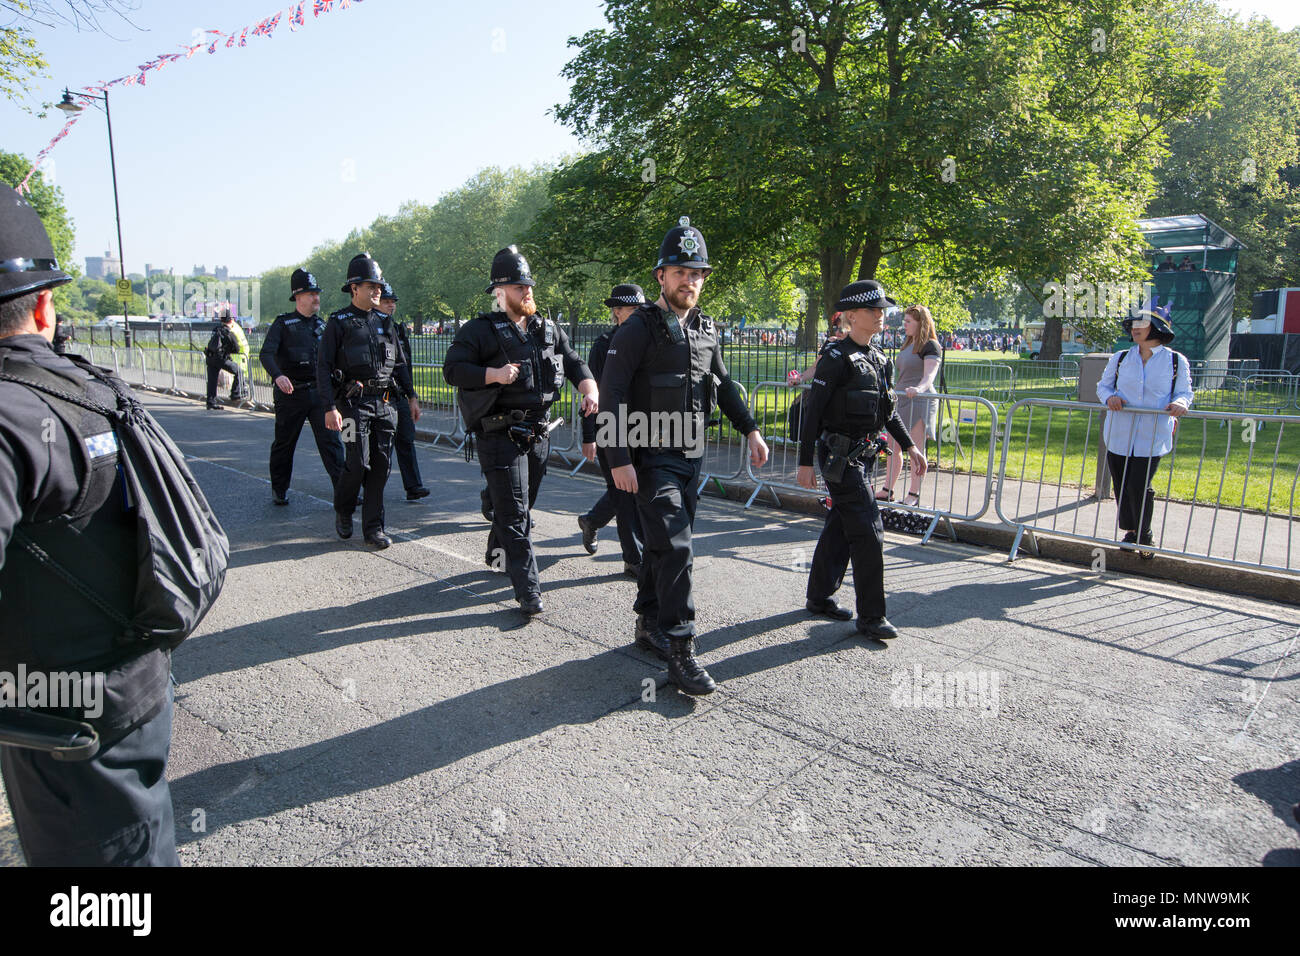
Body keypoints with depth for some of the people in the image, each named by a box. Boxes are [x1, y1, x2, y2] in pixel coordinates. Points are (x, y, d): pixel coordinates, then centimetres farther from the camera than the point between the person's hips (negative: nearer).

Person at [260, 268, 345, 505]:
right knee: (284, 444, 9)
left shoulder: (321, 324, 11)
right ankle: (279, 490, 25)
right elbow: (266, 354, -16)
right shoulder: (283, 323, -4)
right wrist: (278, 375, -34)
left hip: (319, 392, 3)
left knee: (330, 441, -4)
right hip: (291, 394, -3)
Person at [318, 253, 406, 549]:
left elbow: (400, 363, 21)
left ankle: (373, 528, 9)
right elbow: (323, 366, -4)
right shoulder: (339, 322, 0)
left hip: (385, 402, 5)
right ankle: (343, 511, 19)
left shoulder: (385, 321, 15)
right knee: (358, 463, -9)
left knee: (381, 465, 2)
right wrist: (330, 407, -13)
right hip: (354, 402, -4)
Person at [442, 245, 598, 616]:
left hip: (539, 433, 6)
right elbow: (452, 369, -9)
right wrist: (494, 374, -23)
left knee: (524, 506, 20)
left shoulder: (549, 331, 13)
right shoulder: (480, 330, -5)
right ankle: (528, 590, -6)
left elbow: (574, 364, 13)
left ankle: (498, 554, 45)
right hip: (500, 435, -6)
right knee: (513, 512, -7)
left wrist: (590, 390, -7)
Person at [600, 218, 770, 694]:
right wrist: (618, 459, -21)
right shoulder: (638, 328, -11)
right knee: (674, 547, -12)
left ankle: (649, 626, 29)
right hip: (651, 458, -7)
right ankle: (679, 650, -6)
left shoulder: (704, 328, 10)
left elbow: (723, 383, 22)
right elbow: (612, 396, -15)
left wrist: (750, 430, 16)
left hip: (690, 455, 7)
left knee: (664, 544, 15)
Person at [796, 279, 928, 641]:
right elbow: (812, 411, -15)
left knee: (839, 527, 15)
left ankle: (819, 597, 28)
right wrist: (805, 462, -17)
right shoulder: (837, 358, -14)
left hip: (858, 455, 8)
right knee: (868, 531, -8)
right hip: (839, 457, -8)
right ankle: (871, 616, 0)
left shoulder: (879, 359, 11)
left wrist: (910, 447, 16)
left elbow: (887, 410, 20)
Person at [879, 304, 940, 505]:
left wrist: (919, 388, -43)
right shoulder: (907, 343, 16)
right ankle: (887, 491, 17)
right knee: (893, 447, 9)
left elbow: (929, 374, -25)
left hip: (920, 400, -9)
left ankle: (914, 494, 0)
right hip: (900, 399, 9)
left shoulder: (930, 346, -10)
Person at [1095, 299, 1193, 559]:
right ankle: (1131, 532, 31)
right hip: (1118, 435, 3)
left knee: (1139, 487, -9)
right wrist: (1109, 397, -7)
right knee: (1122, 487, 9)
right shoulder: (1120, 358, 6)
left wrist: (1180, 403, -17)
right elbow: (1103, 385, 16)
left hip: (1153, 437, -3)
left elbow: (1185, 392, 6)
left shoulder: (1176, 361, 0)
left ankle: (1144, 537, 13)